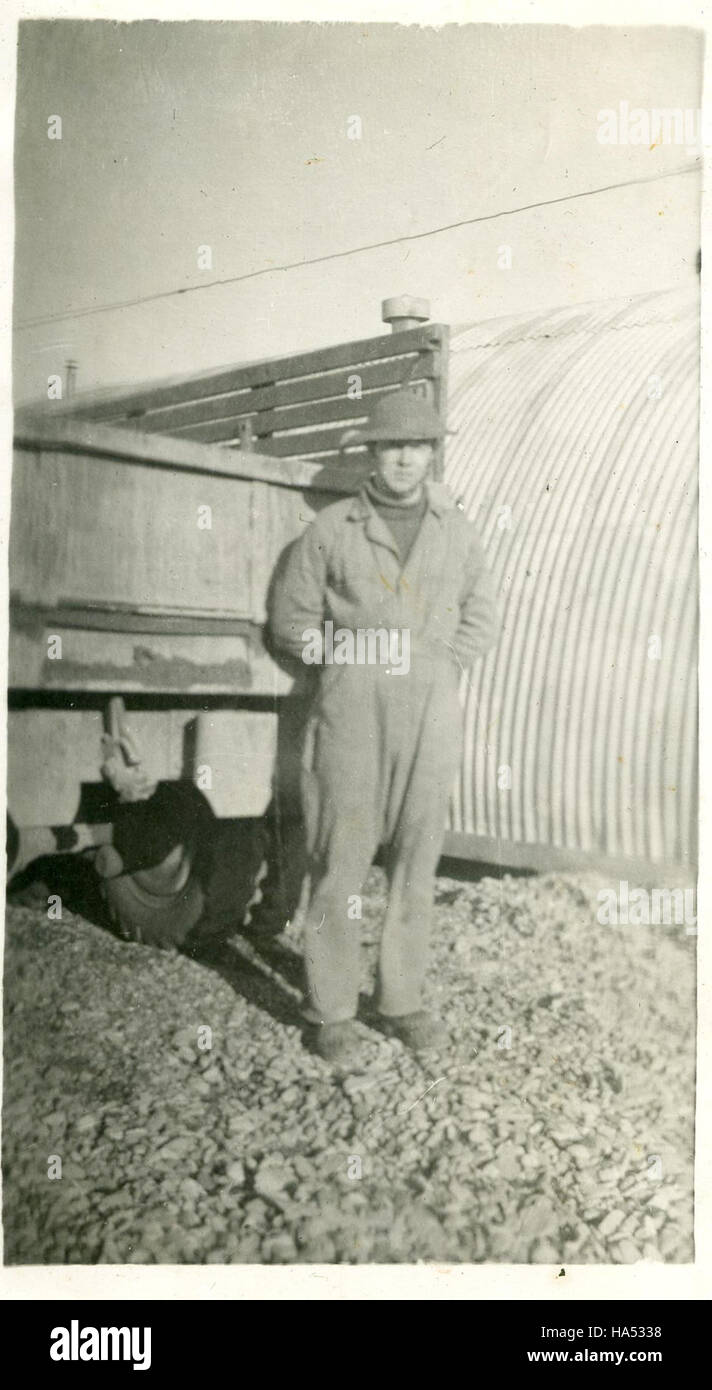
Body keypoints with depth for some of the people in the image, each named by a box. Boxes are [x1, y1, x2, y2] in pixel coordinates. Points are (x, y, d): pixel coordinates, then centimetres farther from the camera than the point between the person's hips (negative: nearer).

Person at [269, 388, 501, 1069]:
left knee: (416, 861, 8)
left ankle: (400, 999, 22)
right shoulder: (331, 529, 2)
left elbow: (480, 616, 18)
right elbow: (291, 620, 5)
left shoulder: (456, 530, 10)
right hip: (353, 713, -3)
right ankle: (332, 1010, 12)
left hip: (433, 714, 3)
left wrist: (439, 668, 4)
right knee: (341, 860, -1)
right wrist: (356, 665, -1)